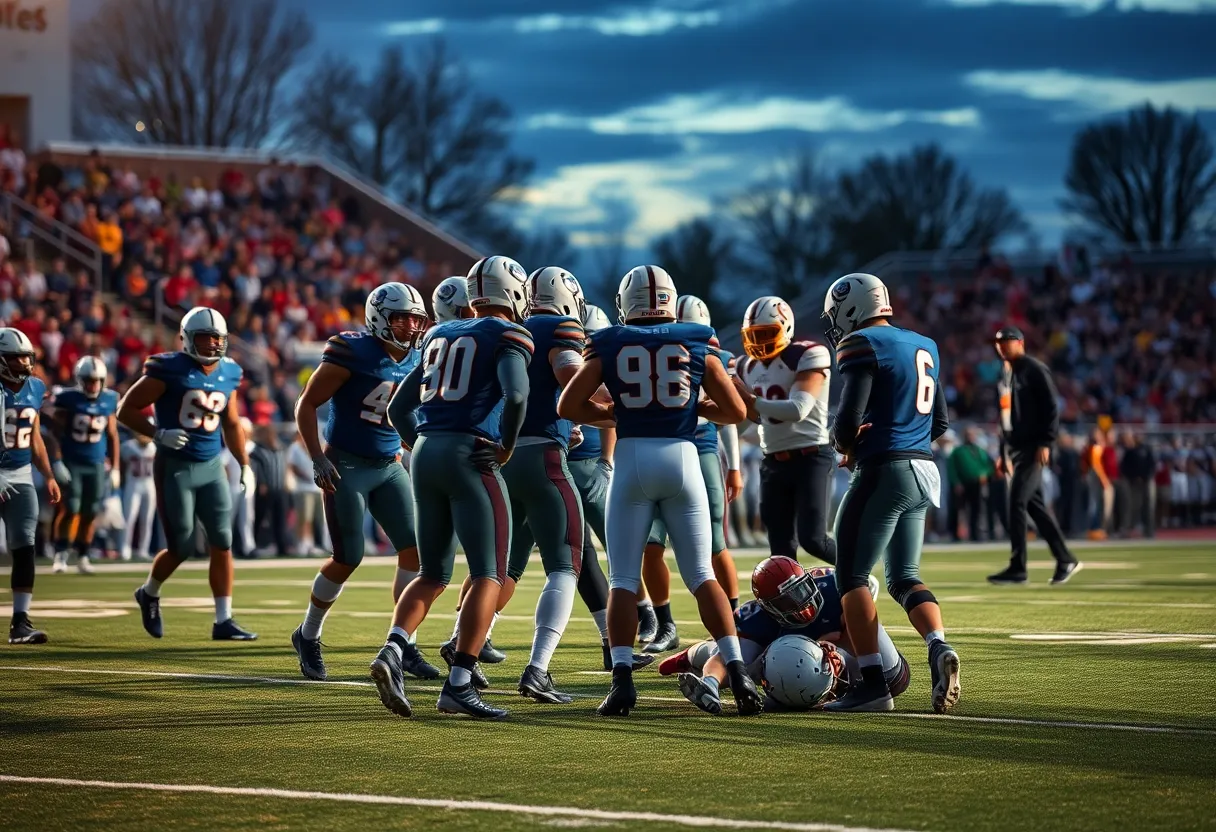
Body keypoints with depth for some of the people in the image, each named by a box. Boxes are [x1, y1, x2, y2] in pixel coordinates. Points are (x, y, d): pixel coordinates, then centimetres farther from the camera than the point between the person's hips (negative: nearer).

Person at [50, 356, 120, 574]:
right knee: (71, 509, -10)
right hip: (71, 463, -3)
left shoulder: (109, 400, 3)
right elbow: (57, 433, -6)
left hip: (96, 465, 3)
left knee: (90, 512, 3)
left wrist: (115, 468, 10)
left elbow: (112, 435, 10)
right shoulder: (68, 399, -8)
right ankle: (60, 554, 1)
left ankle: (82, 557, 15)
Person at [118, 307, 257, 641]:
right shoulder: (170, 370, -12)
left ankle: (224, 621, 3)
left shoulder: (227, 373, 6)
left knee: (222, 544, -1)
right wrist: (158, 434, -22)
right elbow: (126, 409, -9)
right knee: (181, 548, -2)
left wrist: (245, 464, 14)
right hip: (175, 467, -5)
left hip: (211, 466, 5)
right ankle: (149, 594, 28)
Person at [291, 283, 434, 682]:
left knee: (414, 550, -5)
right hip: (346, 467, -6)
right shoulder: (353, 354, -15)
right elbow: (307, 404, -10)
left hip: (389, 467, 6)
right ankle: (307, 636, 19)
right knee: (348, 559, -4)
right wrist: (318, 459, -16)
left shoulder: (416, 360, 5)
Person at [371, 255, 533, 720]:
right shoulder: (509, 337, 0)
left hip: (425, 453, 7)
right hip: (470, 455, -7)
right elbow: (515, 394, -19)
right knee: (488, 575, -2)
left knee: (433, 574, 15)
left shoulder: (439, 336, 20)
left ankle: (394, 650, -9)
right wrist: (506, 447, -7)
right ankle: (458, 686, -11)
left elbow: (398, 409, 21)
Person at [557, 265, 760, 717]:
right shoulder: (697, 344, 8)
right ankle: (737, 671, -3)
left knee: (623, 580, 5)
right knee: (701, 575, 8)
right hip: (682, 457, 1)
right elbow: (735, 411, 9)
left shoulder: (609, 345, 6)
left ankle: (622, 679, -8)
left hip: (631, 458, -1)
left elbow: (568, 406, 3)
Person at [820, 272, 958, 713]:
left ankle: (872, 683, -6)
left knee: (851, 575, 1)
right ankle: (939, 647, -11)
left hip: (885, 471, -8)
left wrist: (843, 444, 5)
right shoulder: (923, 347, 17)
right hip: (923, 470, 8)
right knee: (904, 578, 14)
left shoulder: (863, 346, -8)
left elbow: (850, 418, -18)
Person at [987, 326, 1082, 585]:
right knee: (1034, 504, 9)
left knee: (1016, 503, -14)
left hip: (1033, 448, -9)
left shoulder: (1035, 370, -7)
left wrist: (1045, 442, -20)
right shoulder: (1004, 376, 18)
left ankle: (1017, 568, -13)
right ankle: (1065, 559, 16)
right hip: (1014, 448, 9)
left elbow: (1051, 408, -13)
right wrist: (1003, 453, 20)